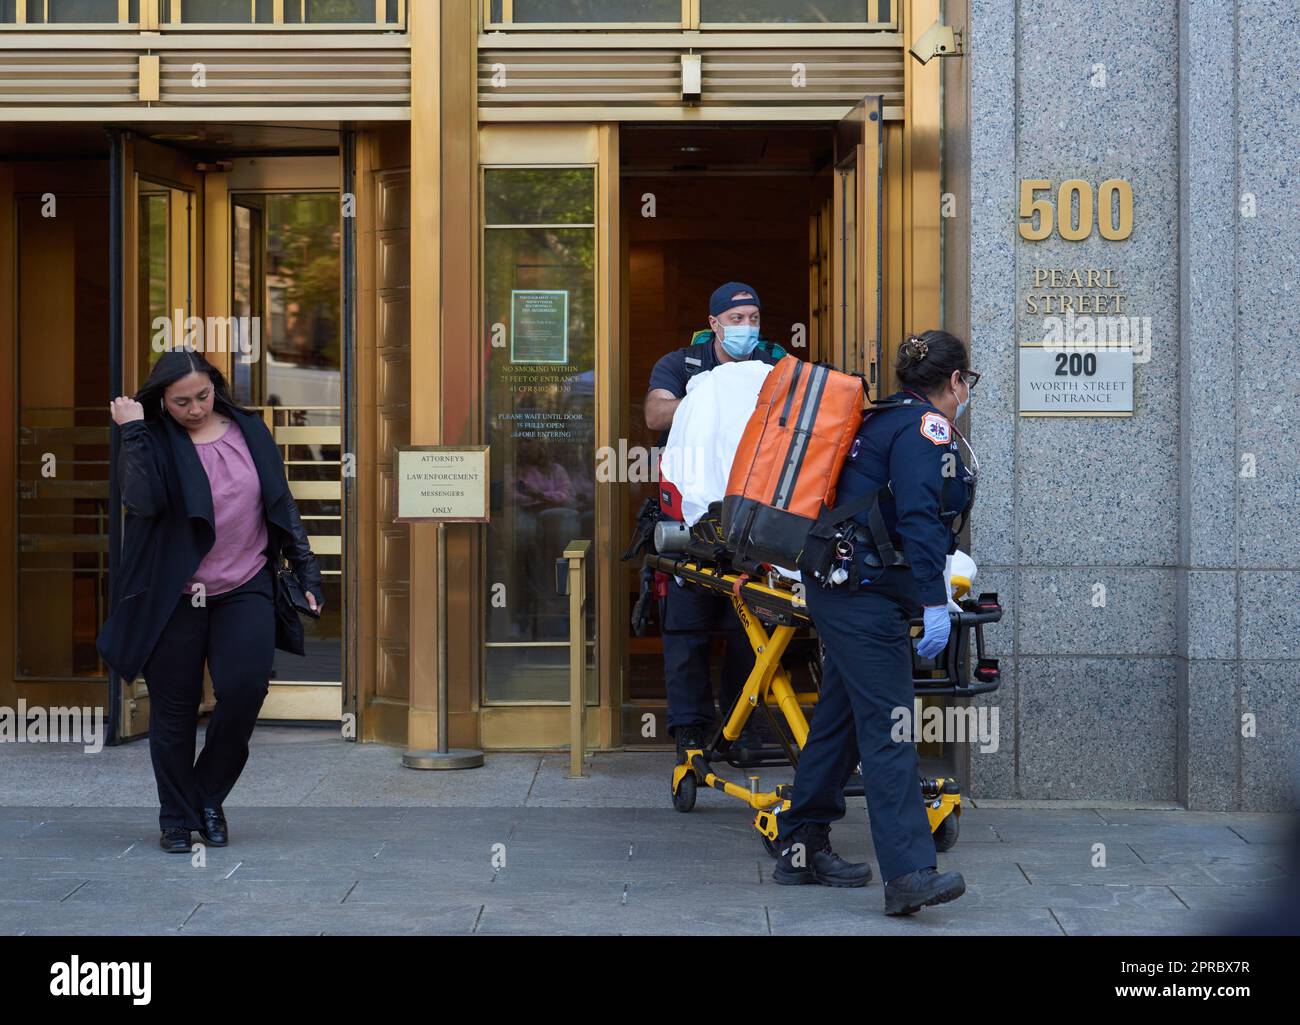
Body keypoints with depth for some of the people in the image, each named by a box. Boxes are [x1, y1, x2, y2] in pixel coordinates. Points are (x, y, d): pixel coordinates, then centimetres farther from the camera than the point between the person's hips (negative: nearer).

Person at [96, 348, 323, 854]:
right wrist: (133, 432, -19)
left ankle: (210, 797, 7)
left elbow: (282, 506, 12)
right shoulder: (152, 443, -2)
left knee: (245, 686, -15)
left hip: (245, 588, 2)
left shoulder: (249, 431, 6)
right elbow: (143, 500, -22)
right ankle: (177, 817, 21)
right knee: (174, 709, 4)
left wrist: (305, 570, 9)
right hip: (174, 597, -1)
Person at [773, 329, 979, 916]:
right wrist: (935, 601, -24)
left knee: (840, 718, 16)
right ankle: (909, 874, -19)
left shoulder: (884, 419, 19)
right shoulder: (926, 427, -10)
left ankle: (802, 848, 24)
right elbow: (920, 518, -21)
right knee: (888, 729, -15)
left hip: (841, 591, 10)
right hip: (867, 596, -10)